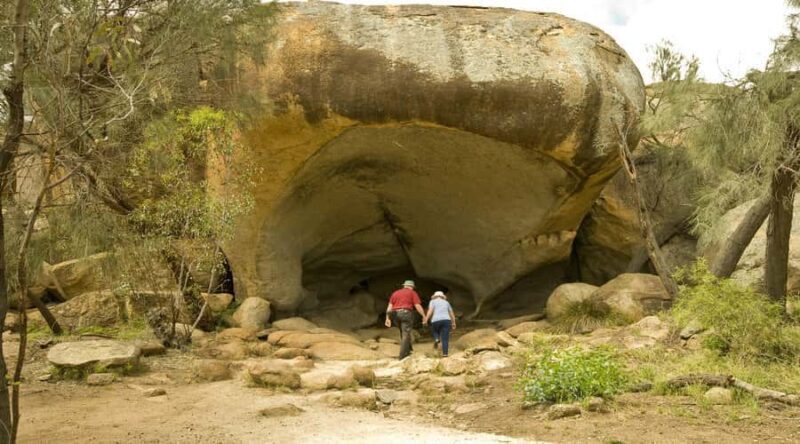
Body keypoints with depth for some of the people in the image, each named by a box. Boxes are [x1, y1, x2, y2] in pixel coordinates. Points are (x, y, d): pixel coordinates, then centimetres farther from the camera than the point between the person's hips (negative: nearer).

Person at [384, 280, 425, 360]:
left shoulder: (395, 293, 21)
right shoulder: (412, 293, 8)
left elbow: (389, 306, 11)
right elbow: (418, 306, -3)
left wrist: (388, 318, 7)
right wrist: (424, 316, 0)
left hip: (395, 314, 5)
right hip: (406, 313, -5)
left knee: (403, 332, 23)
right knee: (406, 334, -4)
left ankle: (407, 350, 23)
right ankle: (402, 355, -10)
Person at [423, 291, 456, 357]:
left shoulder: (433, 301, 12)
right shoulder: (446, 302, 21)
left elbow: (430, 311, -4)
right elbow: (452, 314, 18)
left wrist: (426, 320, -6)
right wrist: (453, 323, 22)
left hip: (436, 321, -2)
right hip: (446, 320, 2)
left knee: (435, 331, 26)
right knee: (445, 338, 2)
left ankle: (436, 339, -1)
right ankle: (445, 353, -9)